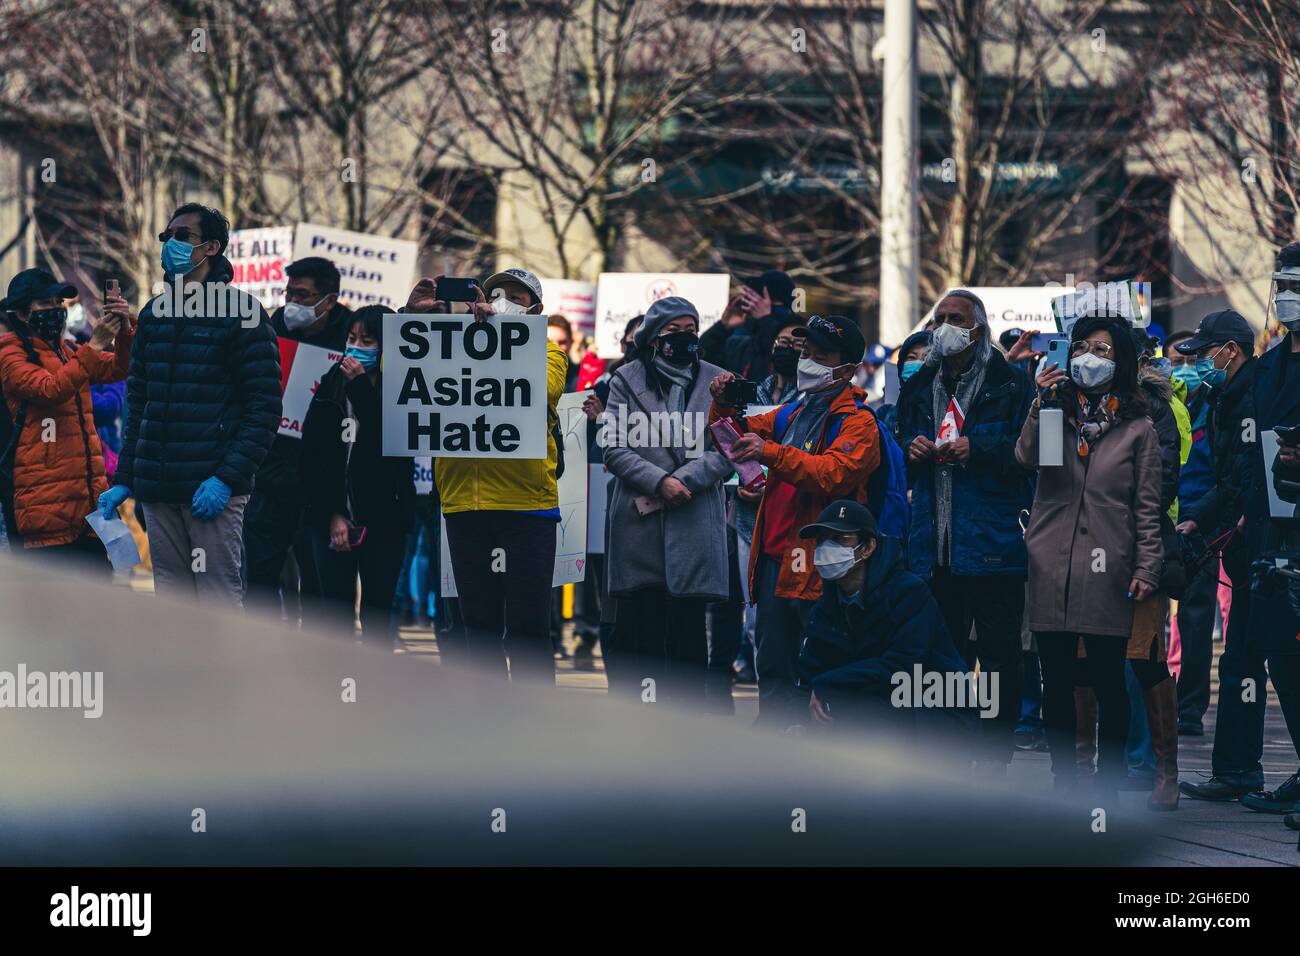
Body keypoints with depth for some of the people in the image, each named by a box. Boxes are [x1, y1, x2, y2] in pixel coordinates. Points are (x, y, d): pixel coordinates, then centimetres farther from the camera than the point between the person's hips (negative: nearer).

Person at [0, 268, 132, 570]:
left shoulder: (69, 352, 20)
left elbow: (117, 370, 6)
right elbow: (50, 389, -19)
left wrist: (124, 333, -12)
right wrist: (94, 346, -23)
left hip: (90, 499, 7)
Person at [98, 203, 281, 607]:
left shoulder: (239, 312, -3)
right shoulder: (154, 313, 16)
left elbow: (264, 406, -8)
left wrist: (227, 477, -17)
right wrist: (123, 480, 13)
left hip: (212, 490, -6)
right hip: (156, 490, 6)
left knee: (220, 602, -7)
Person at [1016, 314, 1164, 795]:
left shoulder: (1137, 428, 8)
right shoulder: (1056, 413, 13)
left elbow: (1148, 507, 7)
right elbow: (1027, 458, -5)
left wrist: (1147, 568, -1)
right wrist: (1041, 404, -15)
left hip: (1107, 570, -2)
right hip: (1051, 565, 2)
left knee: (1108, 680, -1)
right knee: (1056, 680, 3)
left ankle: (1109, 786, 5)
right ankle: (1063, 781, 10)